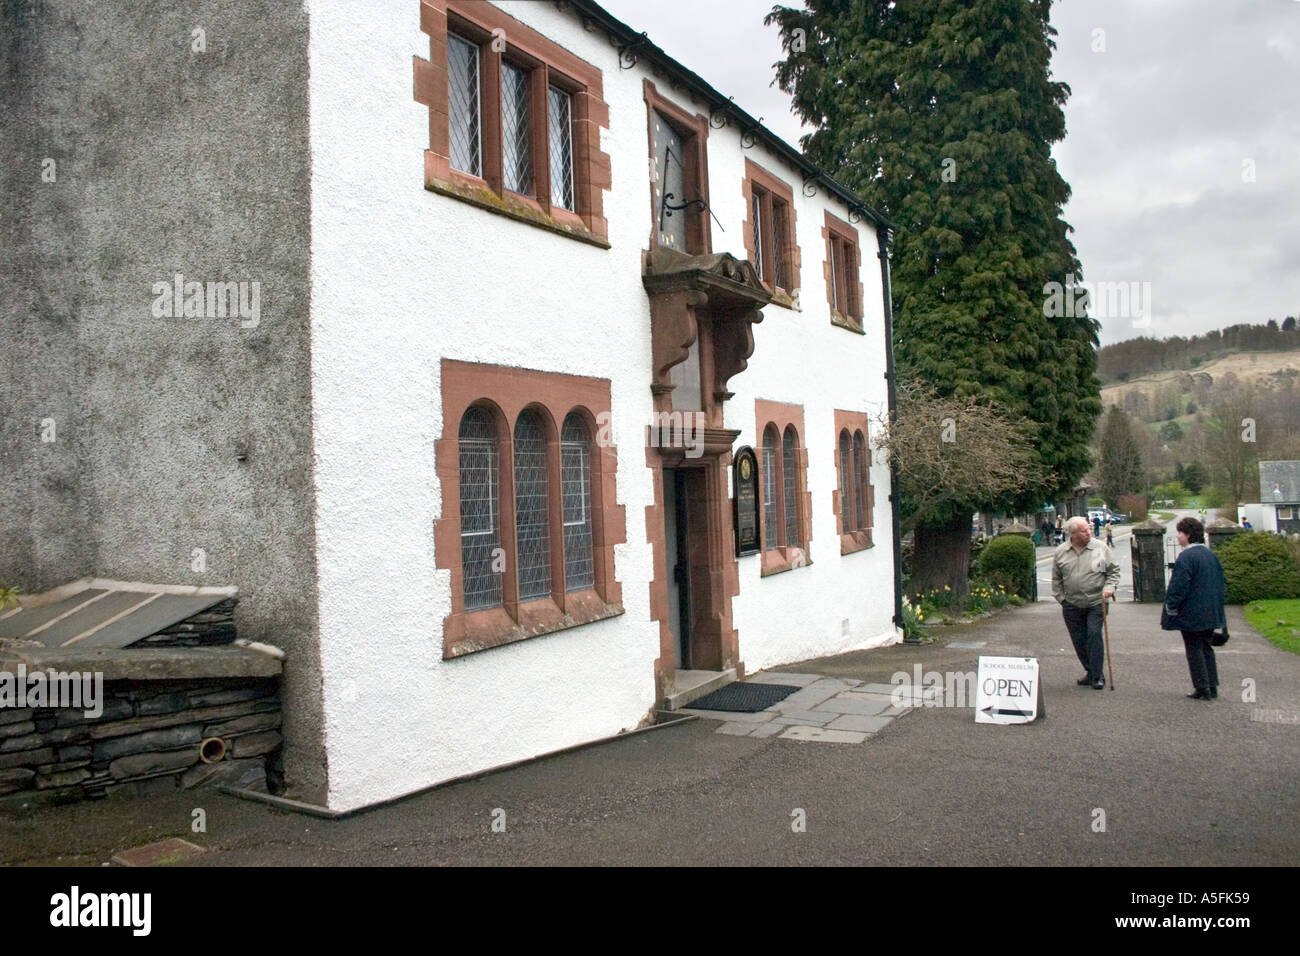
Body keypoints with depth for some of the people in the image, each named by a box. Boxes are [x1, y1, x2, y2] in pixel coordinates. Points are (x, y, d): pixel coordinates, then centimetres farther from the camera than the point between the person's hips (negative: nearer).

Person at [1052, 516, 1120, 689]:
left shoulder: (1100, 548, -1)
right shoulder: (1060, 553, 3)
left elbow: (1113, 571, 7)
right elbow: (1056, 579, 11)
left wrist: (1109, 587, -9)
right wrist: (1061, 598, 5)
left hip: (1096, 603, -2)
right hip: (1072, 605, 2)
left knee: (1094, 635, -13)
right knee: (1079, 641, 7)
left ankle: (1097, 676, -5)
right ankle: (1090, 672, 24)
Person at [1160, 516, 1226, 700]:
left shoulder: (1186, 557, -18)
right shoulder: (1211, 554, 10)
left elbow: (1178, 587, -20)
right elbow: (1219, 582, 17)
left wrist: (1170, 608, -11)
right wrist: (1217, 606, 23)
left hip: (1192, 615, -8)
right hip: (1210, 614, 8)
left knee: (1194, 650, 0)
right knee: (1206, 648, 15)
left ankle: (1202, 689, 3)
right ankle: (1212, 687, 18)